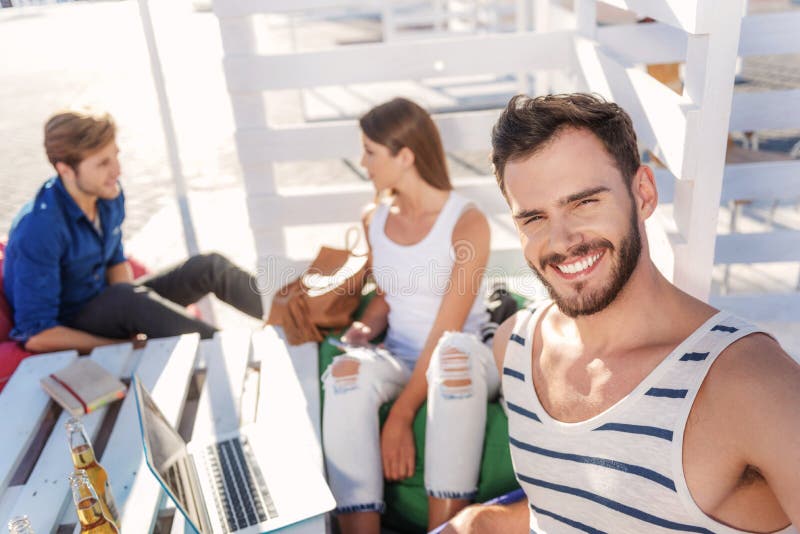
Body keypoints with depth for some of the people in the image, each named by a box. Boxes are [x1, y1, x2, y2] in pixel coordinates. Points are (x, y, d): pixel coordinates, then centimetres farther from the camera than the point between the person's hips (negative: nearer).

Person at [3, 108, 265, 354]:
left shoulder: (110, 196, -5)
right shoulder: (39, 228, -27)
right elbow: (36, 335, -25)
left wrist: (139, 324, -8)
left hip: (103, 306, 7)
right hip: (65, 335, -7)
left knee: (208, 267, -8)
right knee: (126, 298, -39)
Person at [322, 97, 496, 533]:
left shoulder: (467, 223, -11)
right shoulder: (374, 219, 7)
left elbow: (447, 330, -16)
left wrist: (401, 414, -22)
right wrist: (366, 328, -4)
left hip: (461, 361, -4)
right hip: (400, 358, 4)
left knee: (454, 354, -40)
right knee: (346, 371, -31)